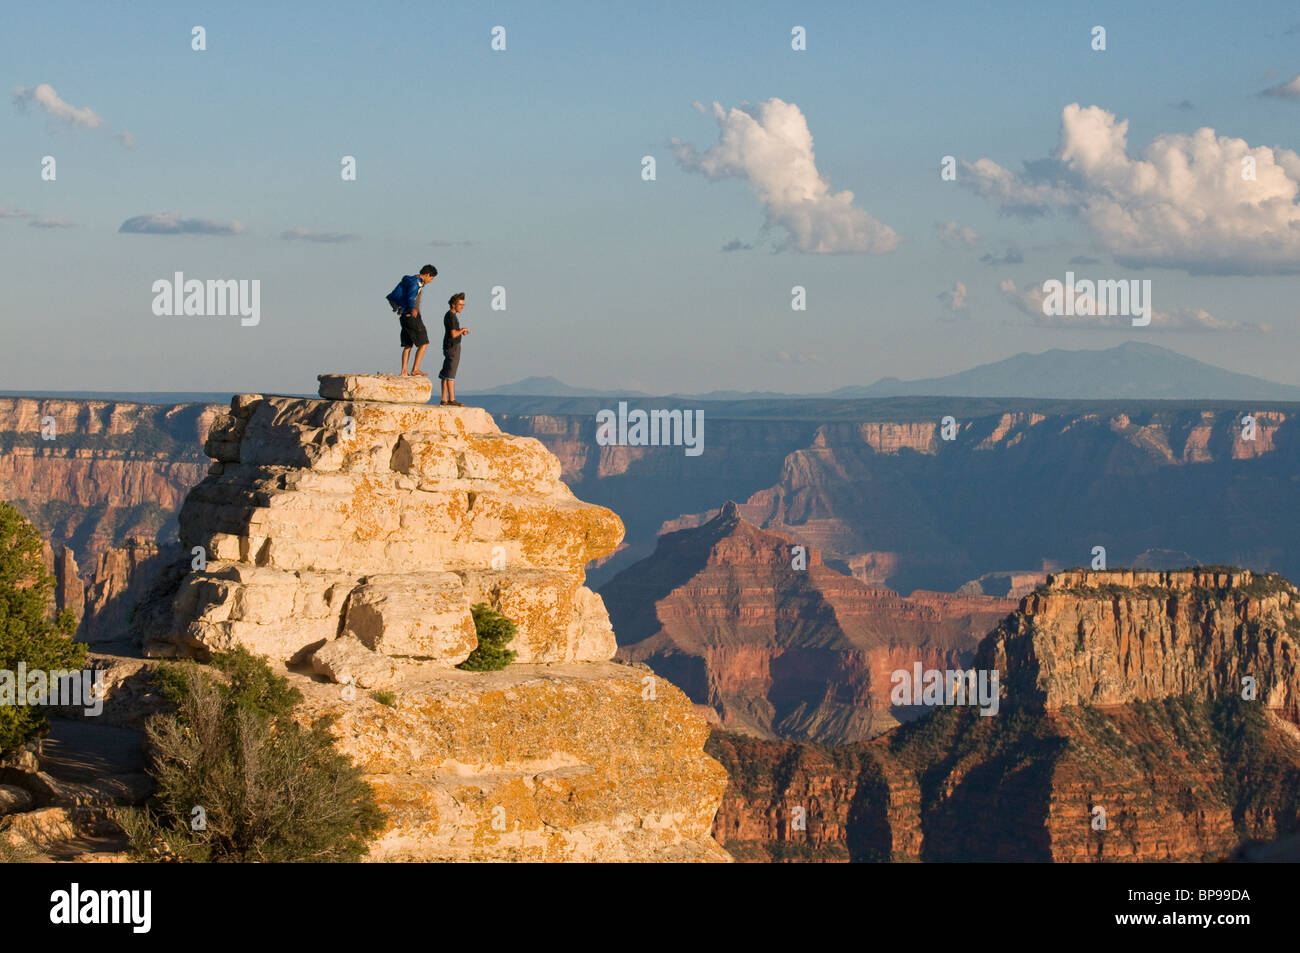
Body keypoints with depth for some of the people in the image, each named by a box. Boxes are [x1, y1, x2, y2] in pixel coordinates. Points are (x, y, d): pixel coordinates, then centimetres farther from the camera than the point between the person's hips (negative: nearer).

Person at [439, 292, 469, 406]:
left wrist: (462, 331, 9)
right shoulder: (451, 316, -14)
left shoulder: (450, 315, 17)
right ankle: (452, 400, -13)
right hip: (452, 347, -10)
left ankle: (444, 399, 9)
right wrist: (463, 330, -3)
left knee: (445, 375, 8)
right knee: (450, 375, -11)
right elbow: (454, 334, -20)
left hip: (449, 348, 10)